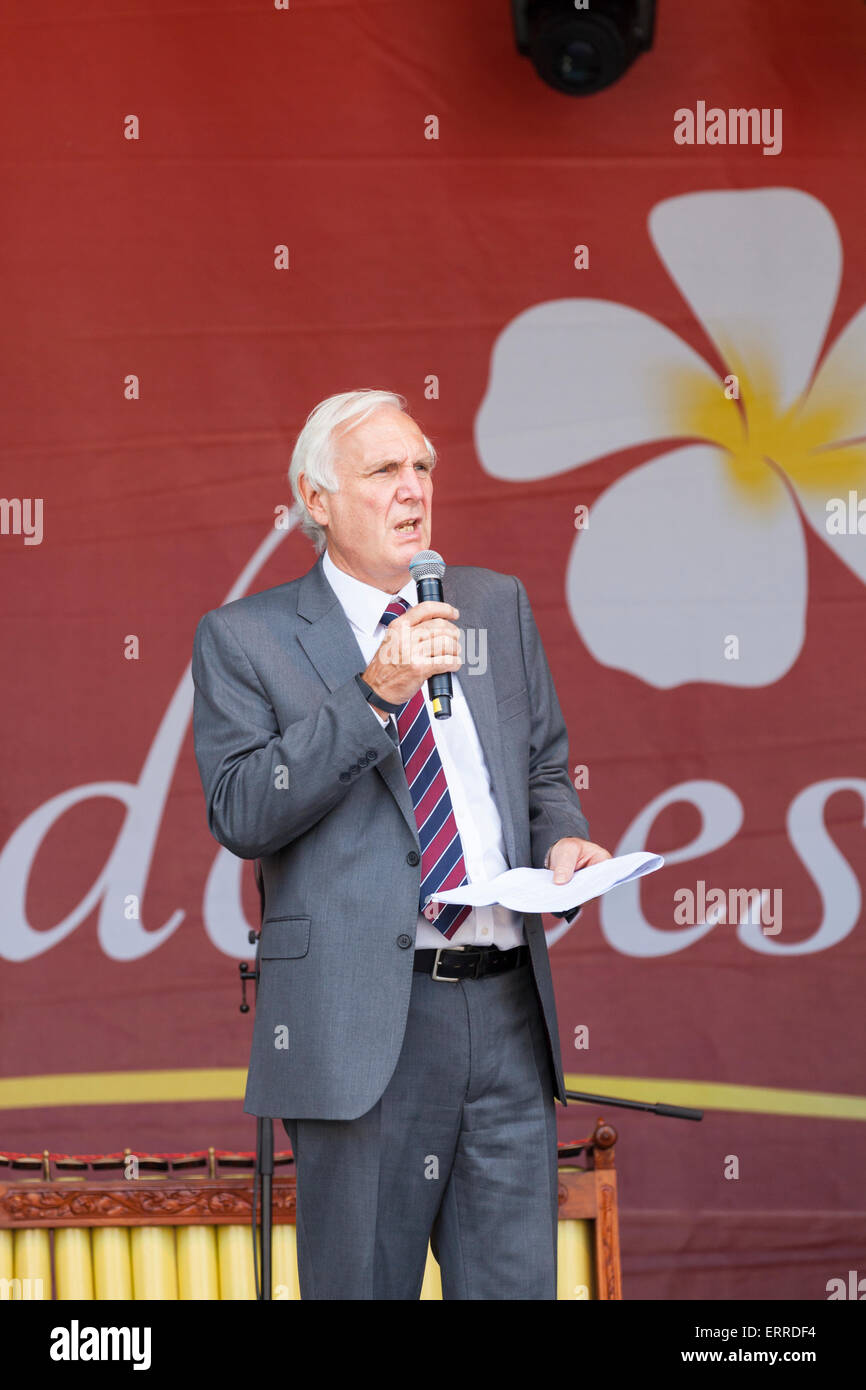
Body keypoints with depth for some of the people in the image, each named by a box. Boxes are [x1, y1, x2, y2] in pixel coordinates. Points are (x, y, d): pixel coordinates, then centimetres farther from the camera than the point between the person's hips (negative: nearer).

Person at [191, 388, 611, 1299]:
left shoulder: (499, 606, 17)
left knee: (517, 1284, 5)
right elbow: (239, 813, -10)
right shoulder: (244, 640, 2)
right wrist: (371, 695, -16)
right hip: (362, 1018, -4)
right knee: (363, 1287, 1)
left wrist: (562, 839, 1)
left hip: (508, 1013, 4)